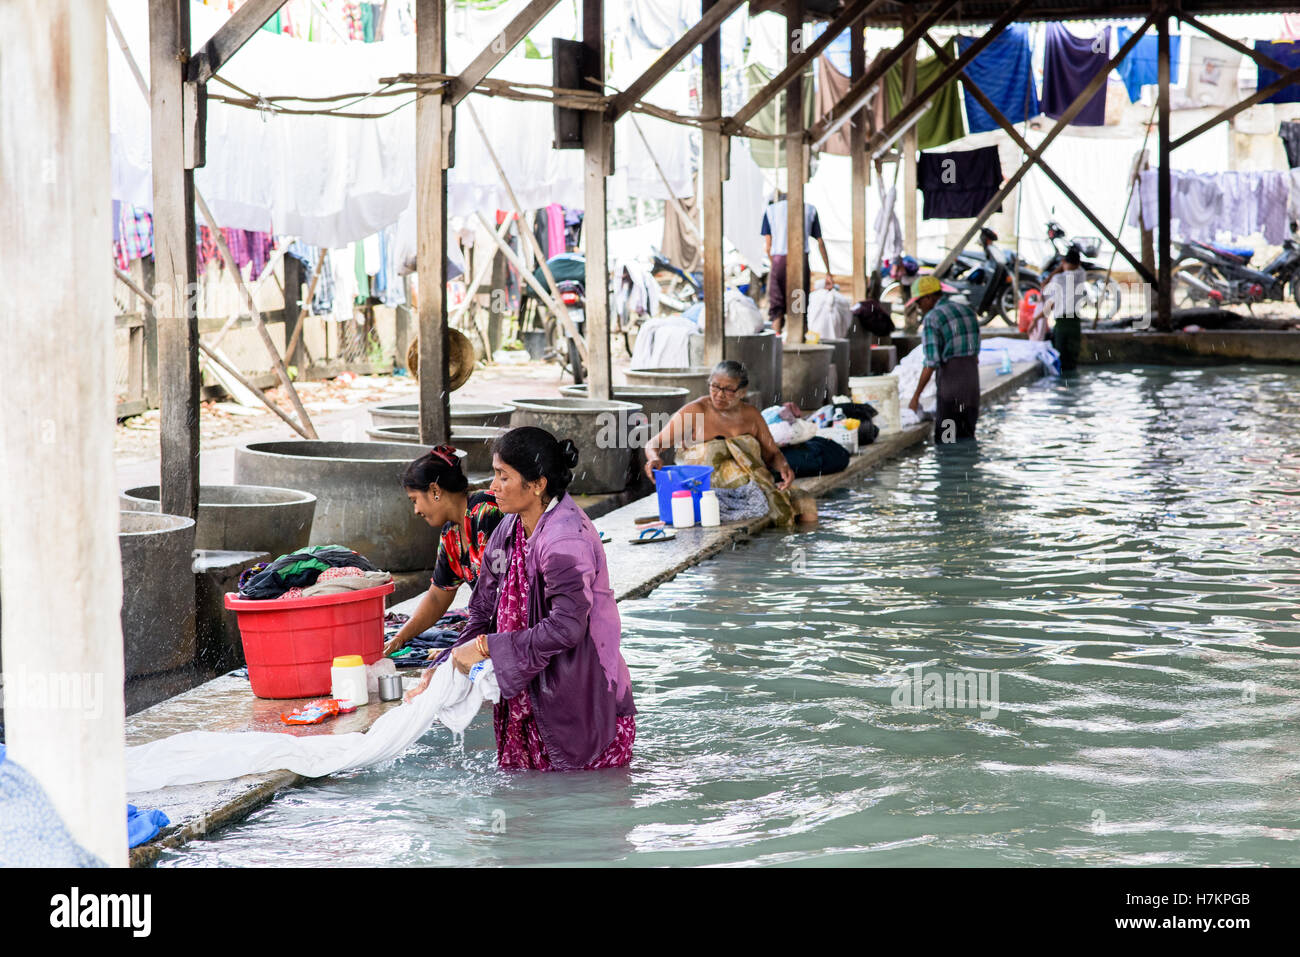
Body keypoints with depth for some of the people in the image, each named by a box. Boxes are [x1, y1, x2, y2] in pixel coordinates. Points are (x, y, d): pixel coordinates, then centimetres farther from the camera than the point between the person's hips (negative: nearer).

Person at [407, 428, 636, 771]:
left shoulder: (567, 540, -22)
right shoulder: (509, 531, 6)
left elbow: (565, 627, -31)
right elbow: (483, 611, 10)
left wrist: (486, 647, -23)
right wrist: (444, 670, -3)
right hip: (527, 697, 8)